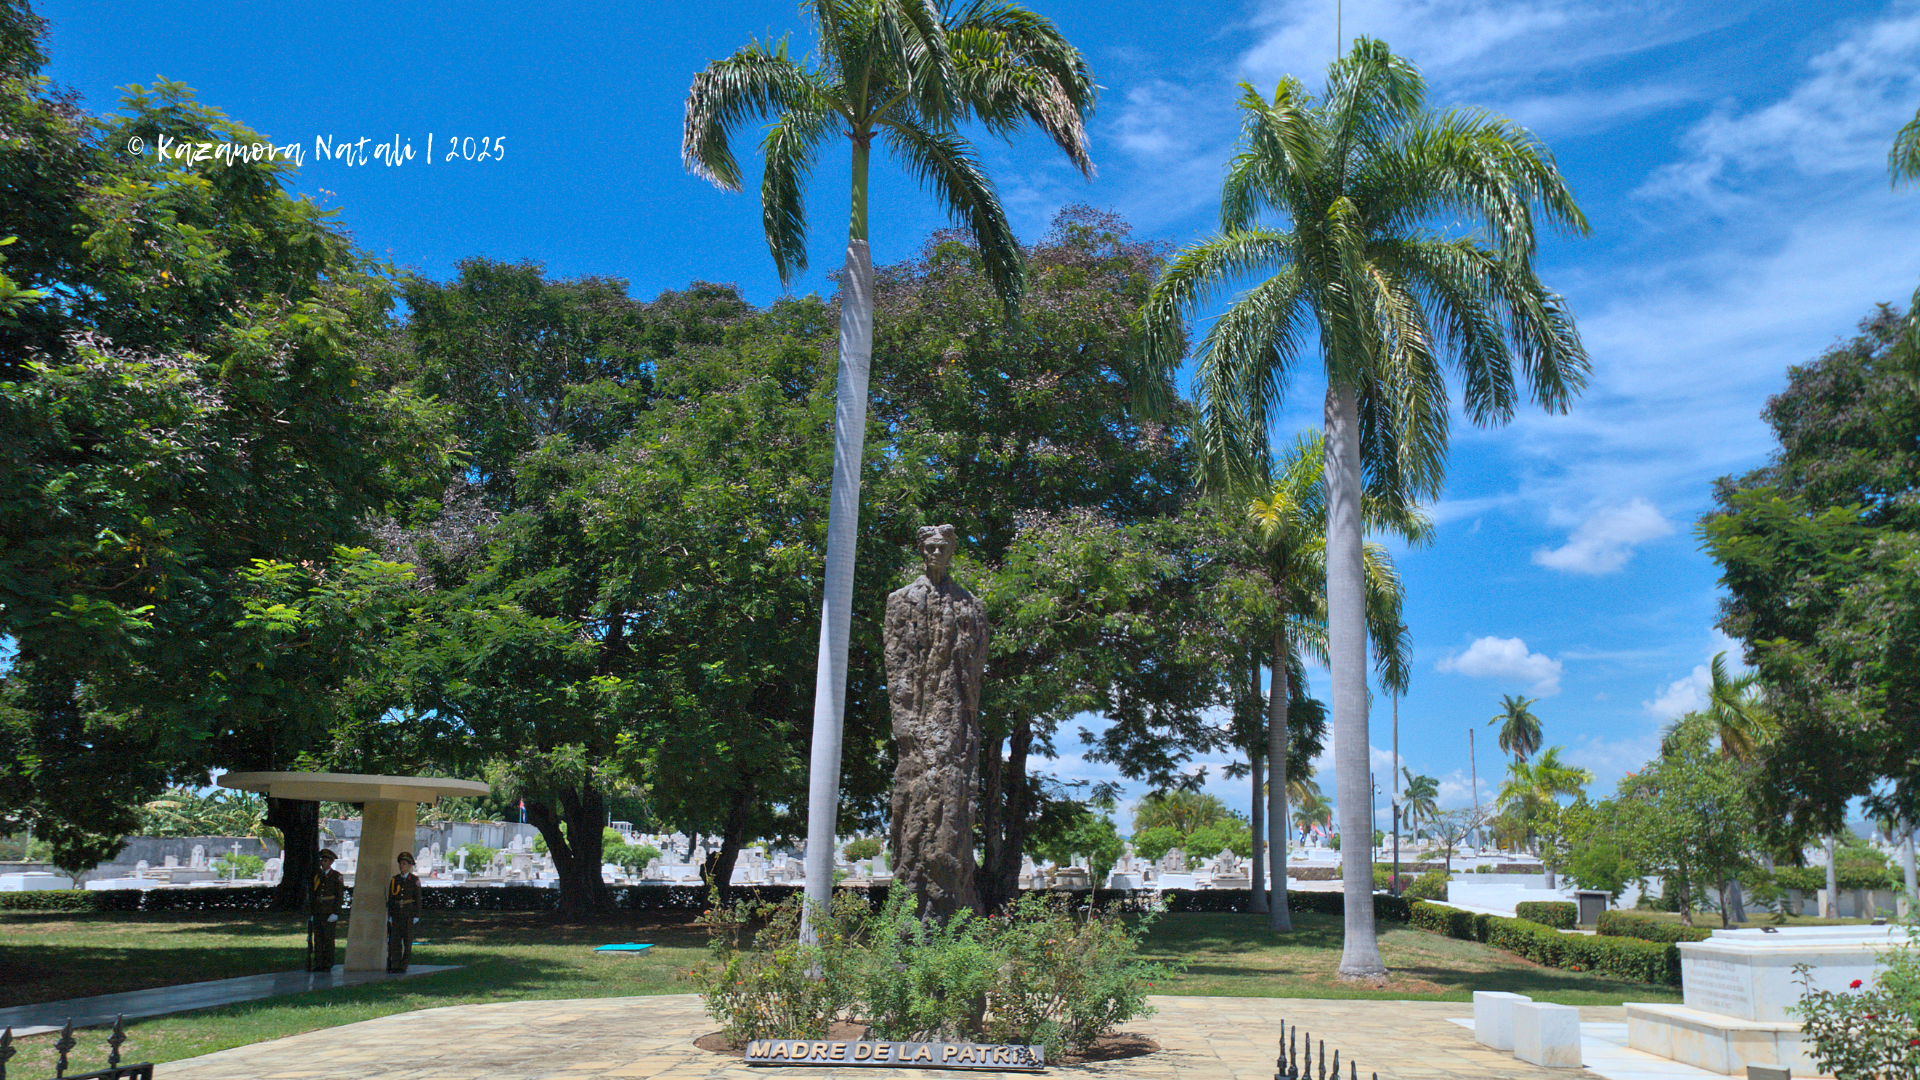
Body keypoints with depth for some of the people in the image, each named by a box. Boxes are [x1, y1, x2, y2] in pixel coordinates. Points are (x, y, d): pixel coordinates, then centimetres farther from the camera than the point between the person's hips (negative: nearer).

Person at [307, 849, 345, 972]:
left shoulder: (337, 876, -1)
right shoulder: (317, 876, 14)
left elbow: (340, 896, -5)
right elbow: (312, 896, 18)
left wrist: (335, 913, -12)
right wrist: (311, 913, 11)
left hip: (330, 913, -5)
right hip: (317, 913, 5)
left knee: (329, 939, -3)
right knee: (317, 939, 3)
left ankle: (328, 964, 2)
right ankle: (318, 963, 7)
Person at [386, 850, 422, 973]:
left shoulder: (415, 880, 1)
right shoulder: (395, 879, 10)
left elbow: (418, 899, 0)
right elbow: (390, 898, 11)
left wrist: (416, 915, -6)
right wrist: (390, 915, 6)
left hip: (408, 914, -3)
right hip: (396, 914, 3)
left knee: (407, 940, -2)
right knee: (394, 939, 0)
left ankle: (403, 966, 3)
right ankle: (395, 965, 4)